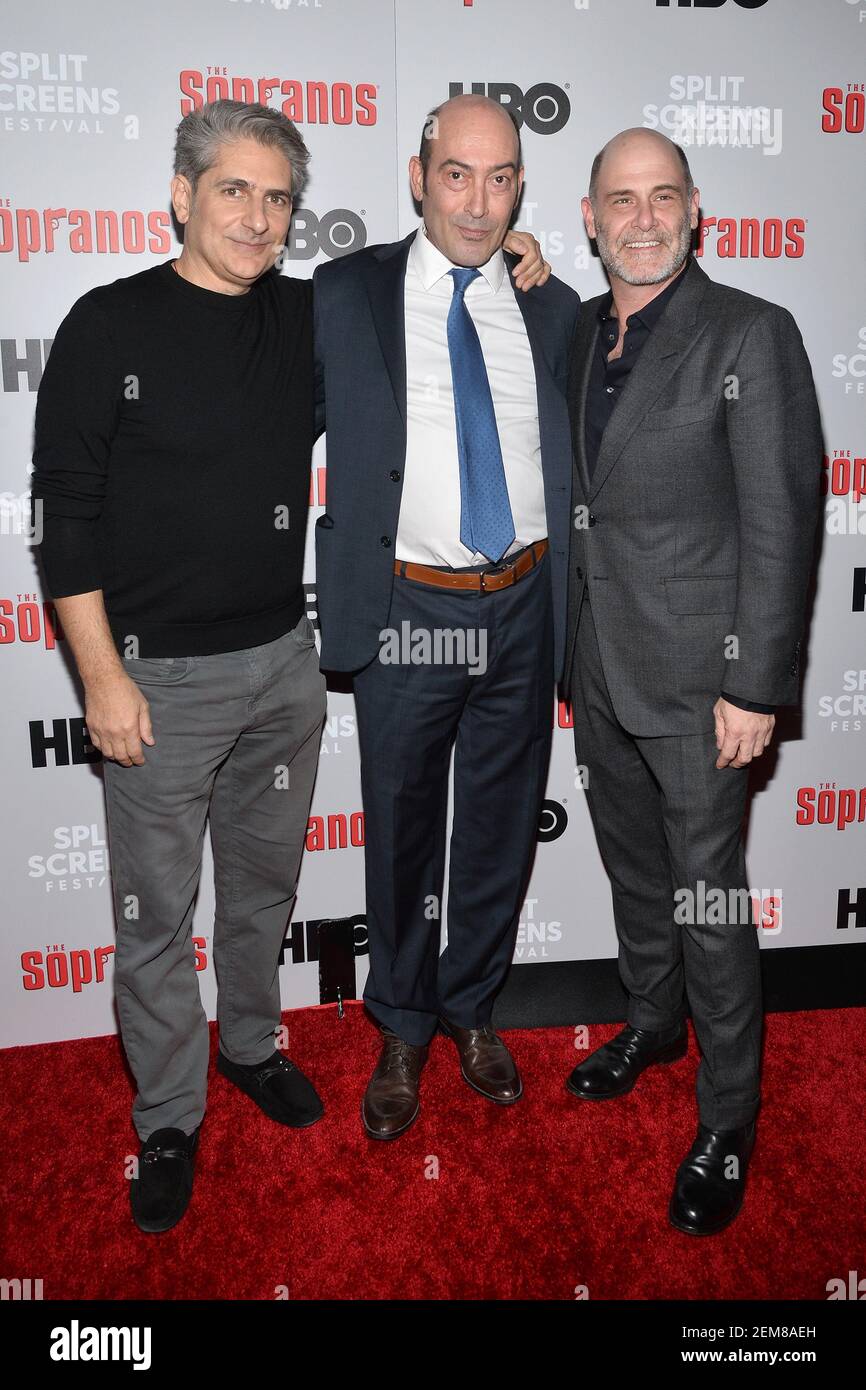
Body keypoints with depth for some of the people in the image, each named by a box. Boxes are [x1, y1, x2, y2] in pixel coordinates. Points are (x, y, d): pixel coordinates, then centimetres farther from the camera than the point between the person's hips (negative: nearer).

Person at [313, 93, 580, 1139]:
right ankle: (402, 1032, 32)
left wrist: (571, 610, 6)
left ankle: (472, 1010, 37)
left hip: (524, 611, 3)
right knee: (402, 833, 10)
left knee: (501, 826, 15)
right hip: (408, 612, -2)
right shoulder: (345, 295, 0)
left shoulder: (553, 309, 8)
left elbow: (573, 463, 12)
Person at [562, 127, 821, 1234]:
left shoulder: (752, 335, -11)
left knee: (707, 895, 2)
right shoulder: (579, 332, 9)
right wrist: (569, 645, 13)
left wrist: (755, 687, -17)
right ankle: (653, 1023, 44)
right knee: (633, 866, 21)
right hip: (598, 665, 7)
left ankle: (728, 1121, 21)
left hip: (694, 674, -6)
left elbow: (780, 522, -14)